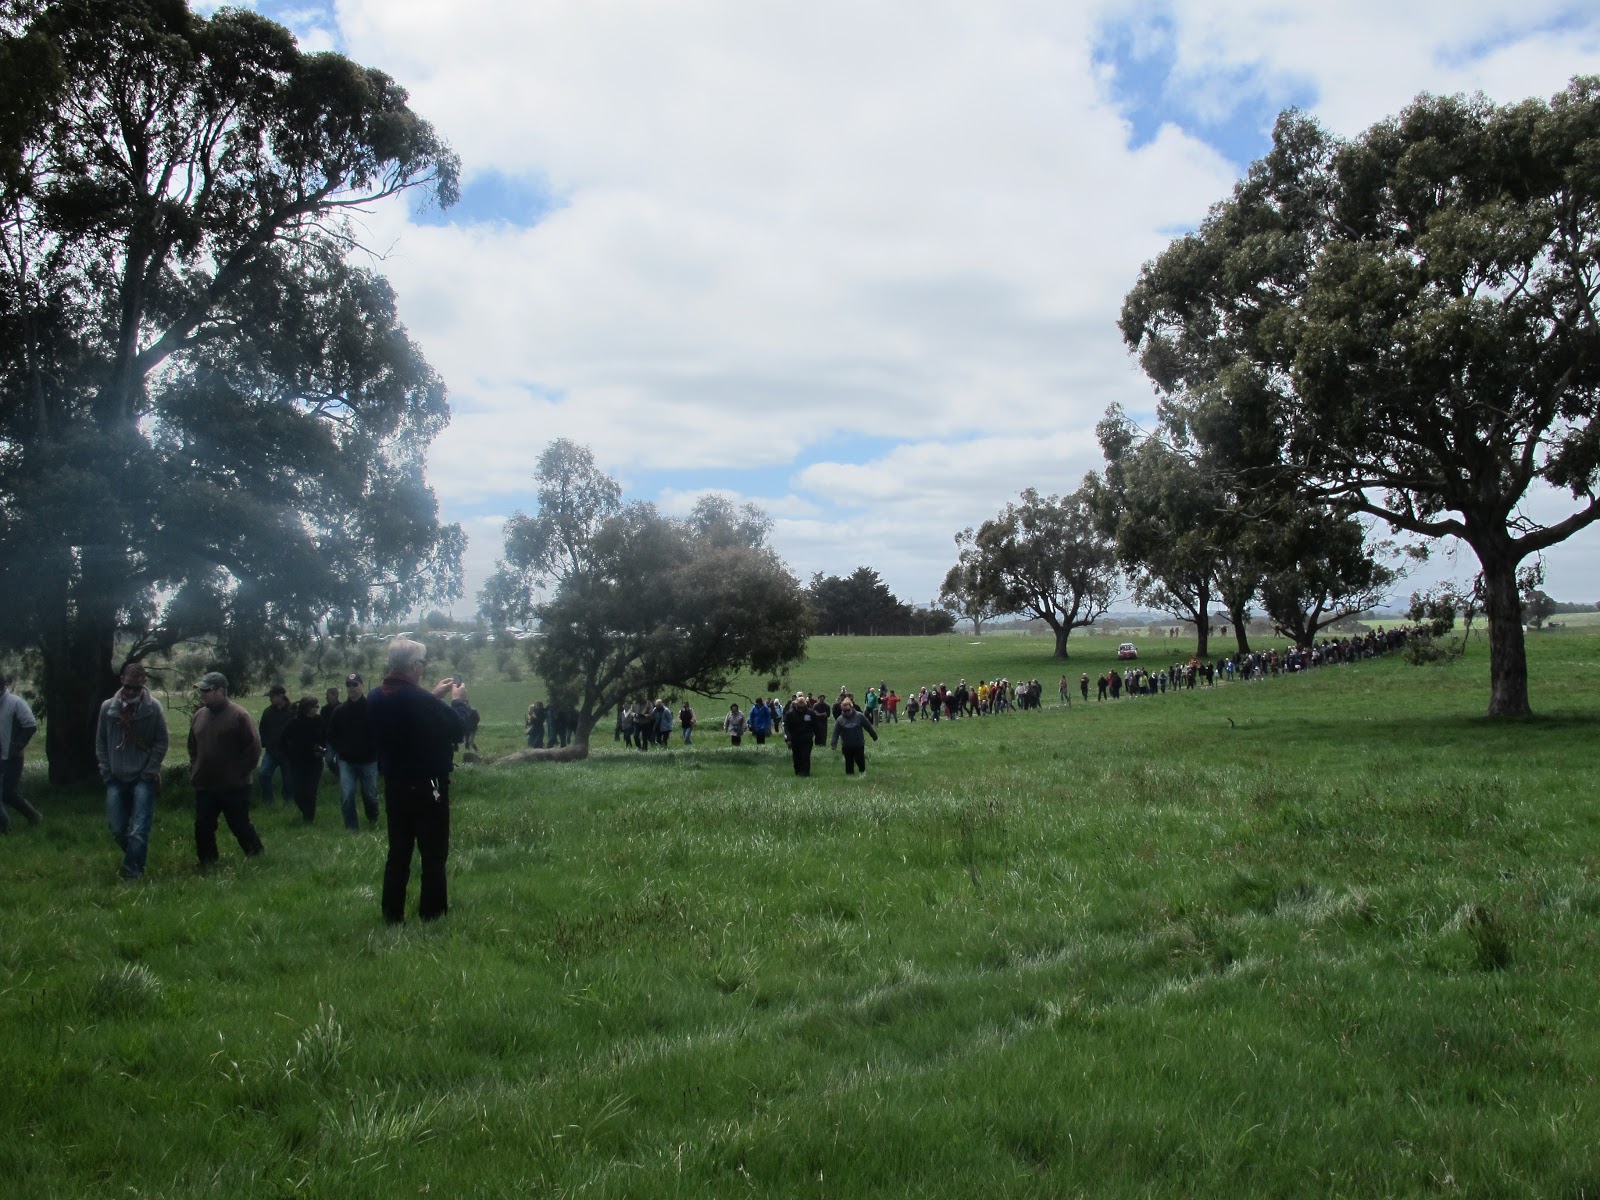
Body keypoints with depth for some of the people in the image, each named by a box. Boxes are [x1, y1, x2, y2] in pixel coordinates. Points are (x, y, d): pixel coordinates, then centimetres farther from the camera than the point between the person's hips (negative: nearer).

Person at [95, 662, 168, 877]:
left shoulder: (153, 708, -7)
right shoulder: (108, 707, 1)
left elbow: (161, 742, -3)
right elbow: (101, 742, 8)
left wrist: (149, 772, -9)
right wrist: (106, 771, 0)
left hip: (143, 779, -3)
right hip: (116, 778, 3)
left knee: (138, 830, -9)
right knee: (116, 827, 7)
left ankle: (132, 872, -2)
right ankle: (135, 858, 31)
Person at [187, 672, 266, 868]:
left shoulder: (238, 716, -12)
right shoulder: (199, 715, 7)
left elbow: (254, 748, -12)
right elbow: (192, 748, 20)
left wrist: (241, 773, -11)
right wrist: (193, 771, 11)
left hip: (234, 787, -6)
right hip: (205, 786, 6)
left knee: (240, 827, 3)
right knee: (203, 828, 9)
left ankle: (256, 857, 21)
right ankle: (207, 863, 24)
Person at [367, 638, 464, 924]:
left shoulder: (377, 698, 0)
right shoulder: (420, 699, -24)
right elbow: (457, 729, -14)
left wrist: (433, 696, 17)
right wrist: (455, 701, 1)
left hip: (394, 785, 7)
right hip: (427, 787, -7)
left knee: (398, 852, 15)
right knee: (433, 854, 5)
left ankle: (392, 914, 19)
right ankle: (432, 914, 11)